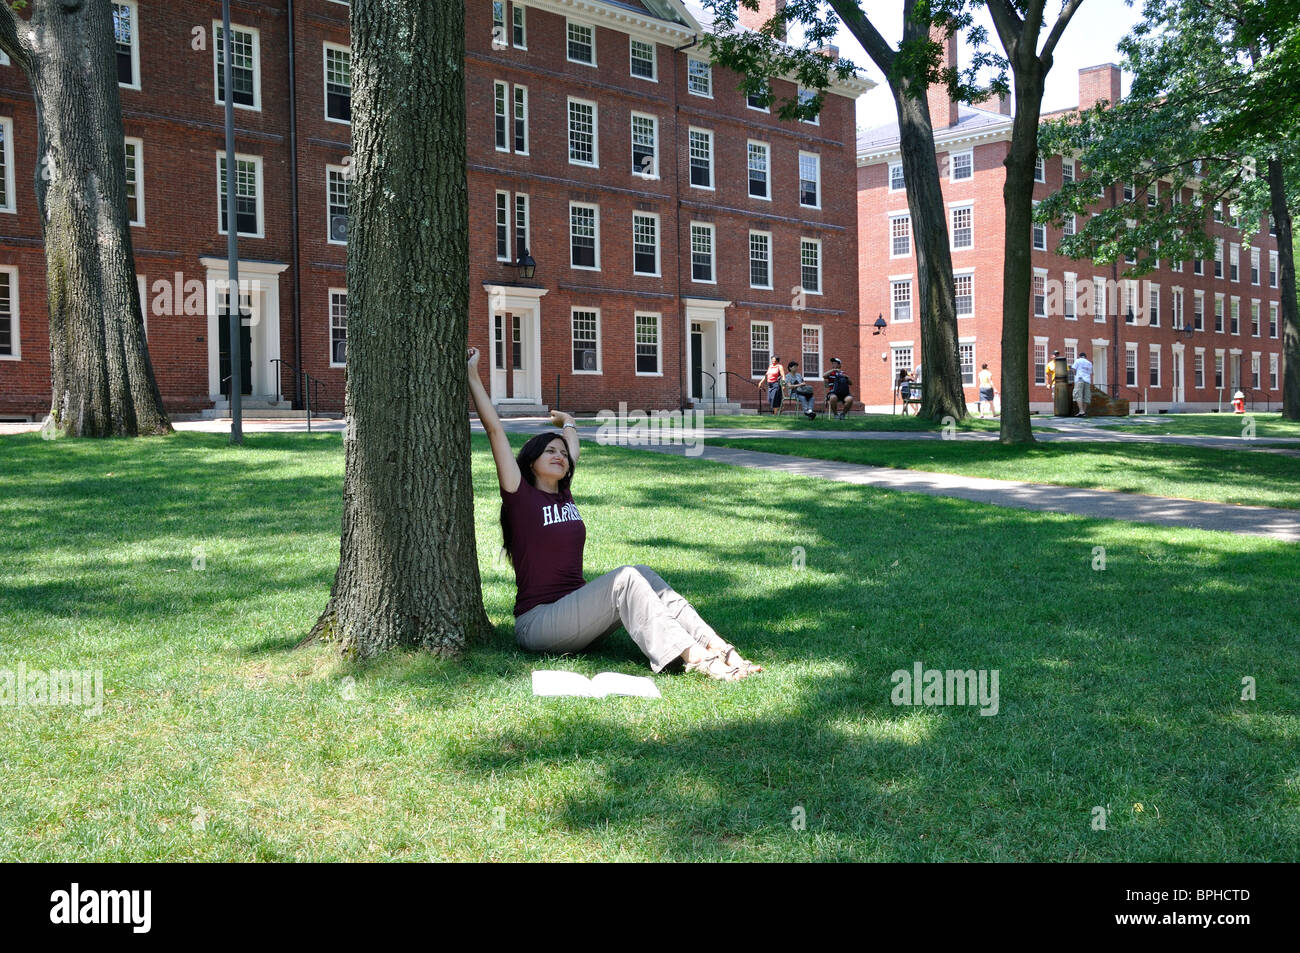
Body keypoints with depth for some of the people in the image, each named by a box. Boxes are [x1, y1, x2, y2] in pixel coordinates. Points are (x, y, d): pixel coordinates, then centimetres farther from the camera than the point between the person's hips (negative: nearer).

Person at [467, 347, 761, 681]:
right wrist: (472, 375, -7)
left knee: (642, 575, -17)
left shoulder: (563, 496, 15)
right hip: (537, 624, -7)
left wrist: (567, 423, 52)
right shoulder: (521, 497, -3)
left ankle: (718, 648, -29)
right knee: (625, 577, -26)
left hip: (574, 611, 7)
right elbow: (494, 429, -8)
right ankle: (693, 657, -37)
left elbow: (574, 449, 34)